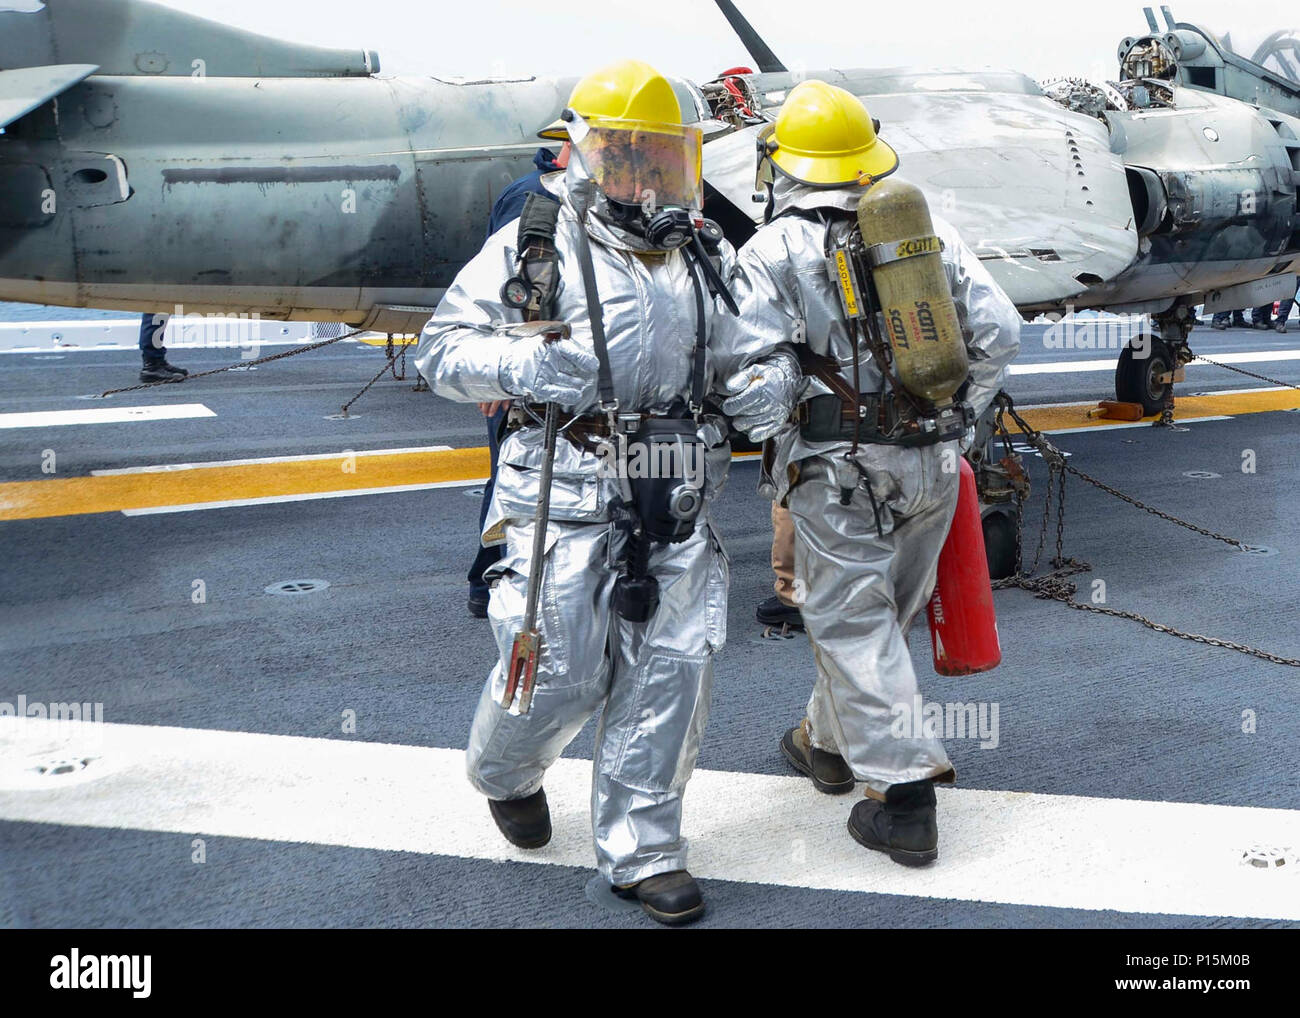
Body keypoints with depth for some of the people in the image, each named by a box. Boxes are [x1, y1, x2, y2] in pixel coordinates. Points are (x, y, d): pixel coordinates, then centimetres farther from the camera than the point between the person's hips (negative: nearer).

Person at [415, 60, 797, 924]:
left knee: (674, 667, 2)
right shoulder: (535, 245, -1)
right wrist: (521, 367, -20)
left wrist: (771, 379, -3)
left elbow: (754, 344, 21)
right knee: (561, 670, 0)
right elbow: (443, 348, -1)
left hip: (677, 500, 4)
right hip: (569, 493, -4)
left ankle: (642, 850, 19)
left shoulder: (706, 255, 14)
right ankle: (505, 769, 38)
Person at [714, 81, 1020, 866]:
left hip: (838, 470, -5)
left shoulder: (776, 251, -7)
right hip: (932, 464, 6)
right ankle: (829, 742, 38)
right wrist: (956, 417, 12)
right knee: (883, 611, 19)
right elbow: (999, 333, 3)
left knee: (853, 621, 3)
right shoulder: (931, 233, 6)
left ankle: (905, 795, 2)